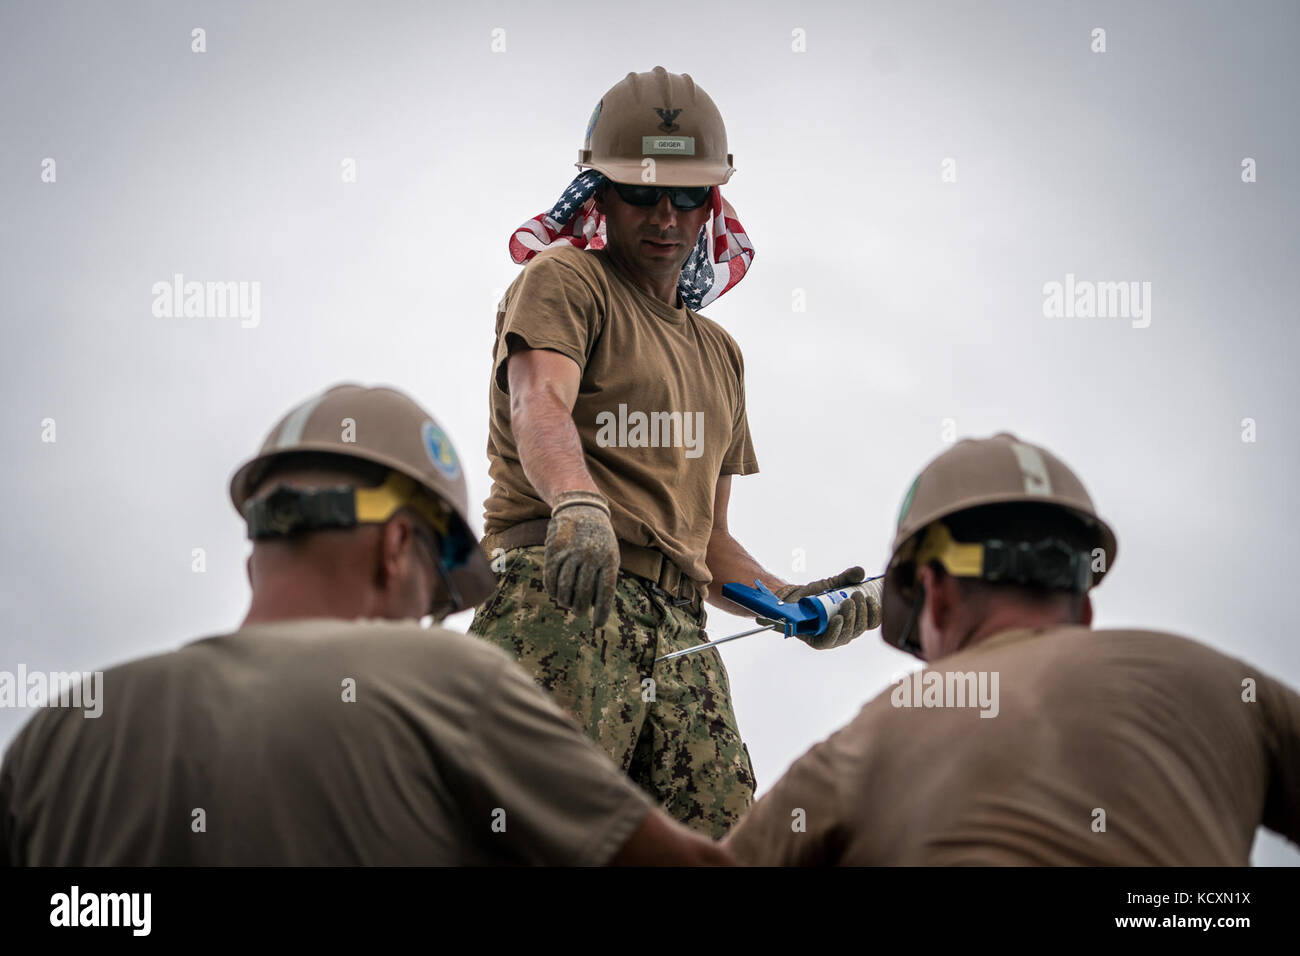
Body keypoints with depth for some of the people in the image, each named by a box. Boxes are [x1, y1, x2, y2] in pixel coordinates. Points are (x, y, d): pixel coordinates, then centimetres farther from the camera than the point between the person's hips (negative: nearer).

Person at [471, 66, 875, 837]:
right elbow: (539, 407, -15)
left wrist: (792, 602, 13)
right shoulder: (564, 282, 8)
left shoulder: (718, 353, 31)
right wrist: (579, 506, -36)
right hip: (567, 602, -7)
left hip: (678, 632, 7)